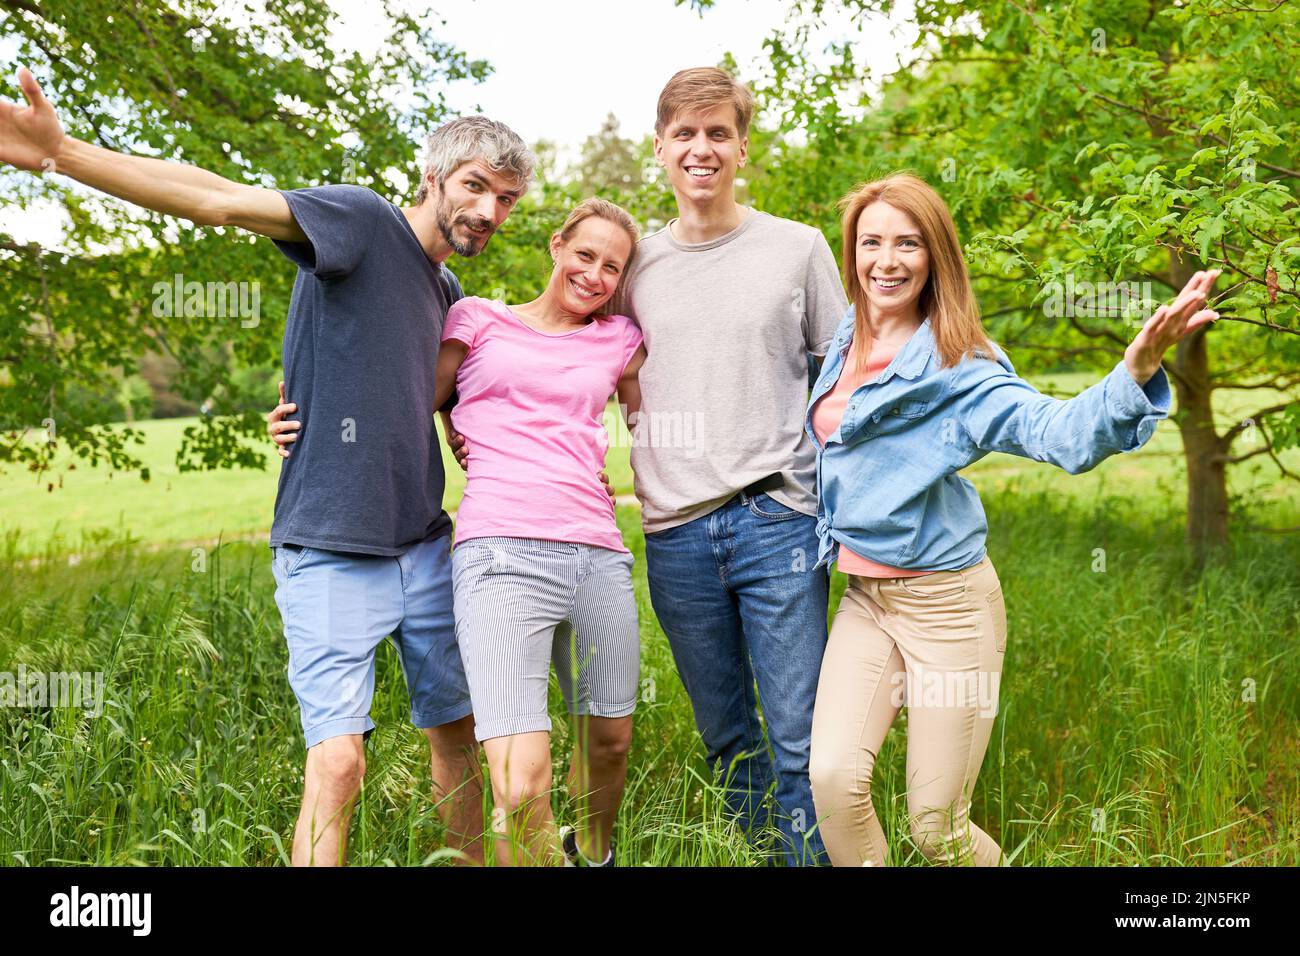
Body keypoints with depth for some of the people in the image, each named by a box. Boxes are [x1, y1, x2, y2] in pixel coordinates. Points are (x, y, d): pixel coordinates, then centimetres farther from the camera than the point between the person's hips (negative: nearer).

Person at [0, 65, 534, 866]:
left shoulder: (447, 291, 13)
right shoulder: (363, 220, -9)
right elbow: (226, 201, -23)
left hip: (426, 549, 7)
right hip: (330, 553, -7)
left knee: (459, 734, 15)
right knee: (337, 761, -12)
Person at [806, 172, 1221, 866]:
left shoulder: (958, 367, -13)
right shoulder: (847, 340, 5)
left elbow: (1061, 433, -30)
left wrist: (1136, 370, -45)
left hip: (947, 603, -5)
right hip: (864, 598, 5)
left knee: (936, 826, 1)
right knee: (833, 778, -14)